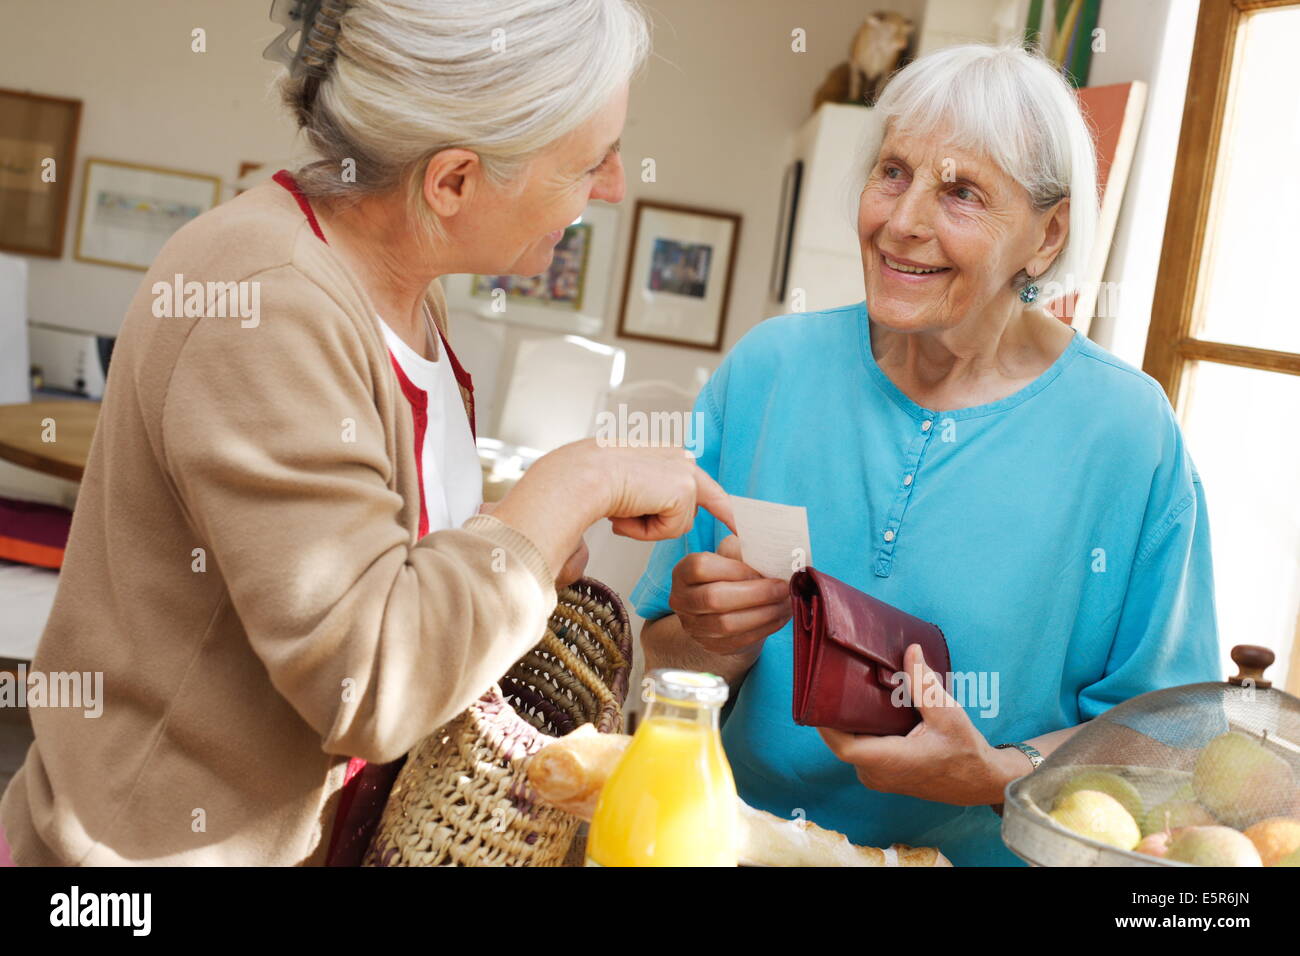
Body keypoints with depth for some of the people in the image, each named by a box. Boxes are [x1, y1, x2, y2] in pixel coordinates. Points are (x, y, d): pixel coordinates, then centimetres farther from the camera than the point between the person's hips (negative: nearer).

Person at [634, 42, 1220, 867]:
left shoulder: (1129, 434, -6)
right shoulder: (769, 368, 0)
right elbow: (660, 667, 4)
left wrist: (998, 777, -18)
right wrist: (715, 645, -16)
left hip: (978, 853, -2)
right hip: (739, 837, 3)